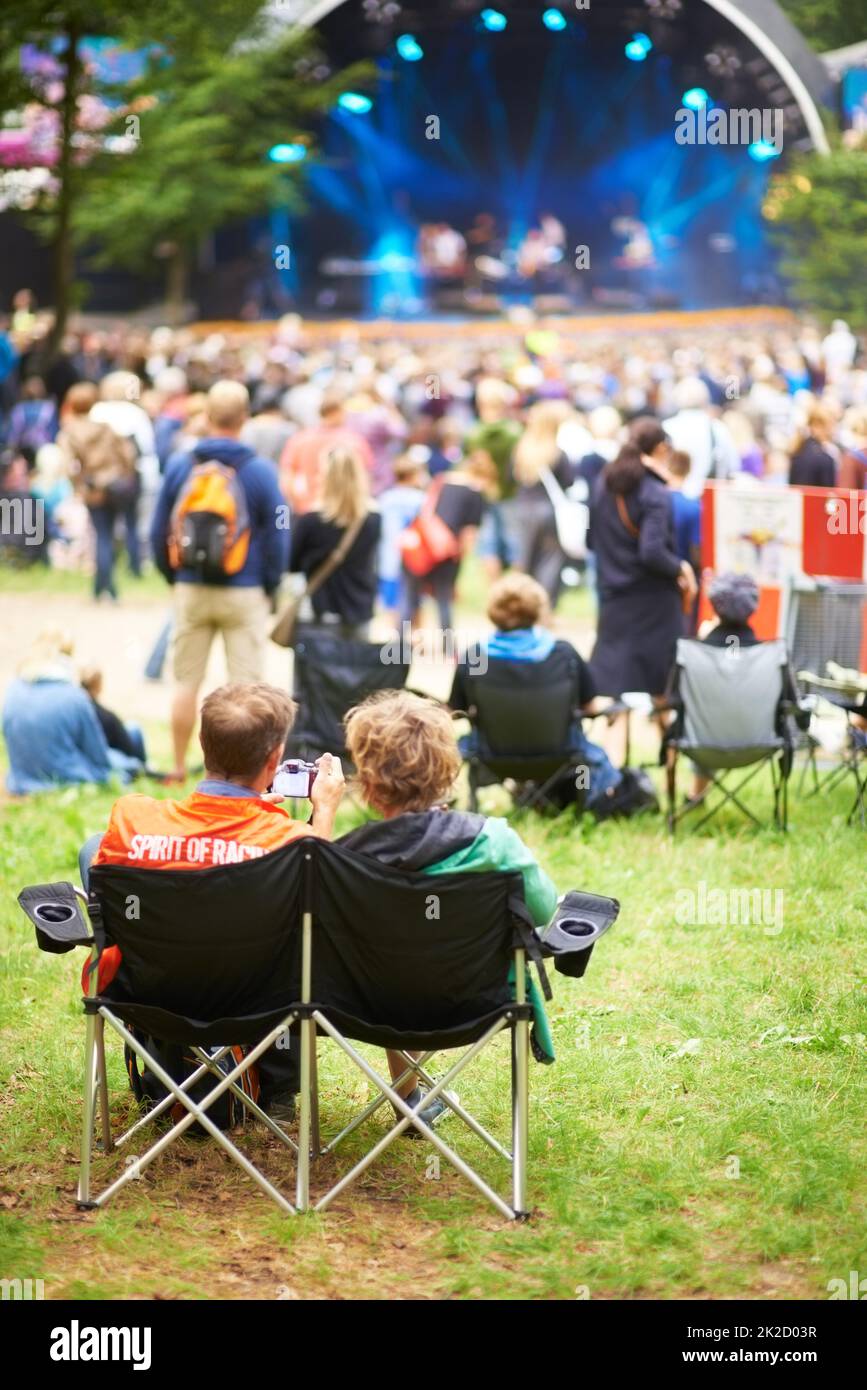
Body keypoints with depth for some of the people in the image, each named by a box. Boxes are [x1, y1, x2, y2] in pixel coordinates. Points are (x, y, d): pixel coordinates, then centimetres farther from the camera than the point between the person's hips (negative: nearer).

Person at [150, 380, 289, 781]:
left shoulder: (179, 466, -2)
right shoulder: (261, 471, -8)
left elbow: (159, 531, 4)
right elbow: (277, 538, -4)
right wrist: (269, 587, 9)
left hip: (191, 589, 2)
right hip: (244, 593, -2)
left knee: (186, 682, 11)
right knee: (246, 685, 3)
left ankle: (179, 767, 17)